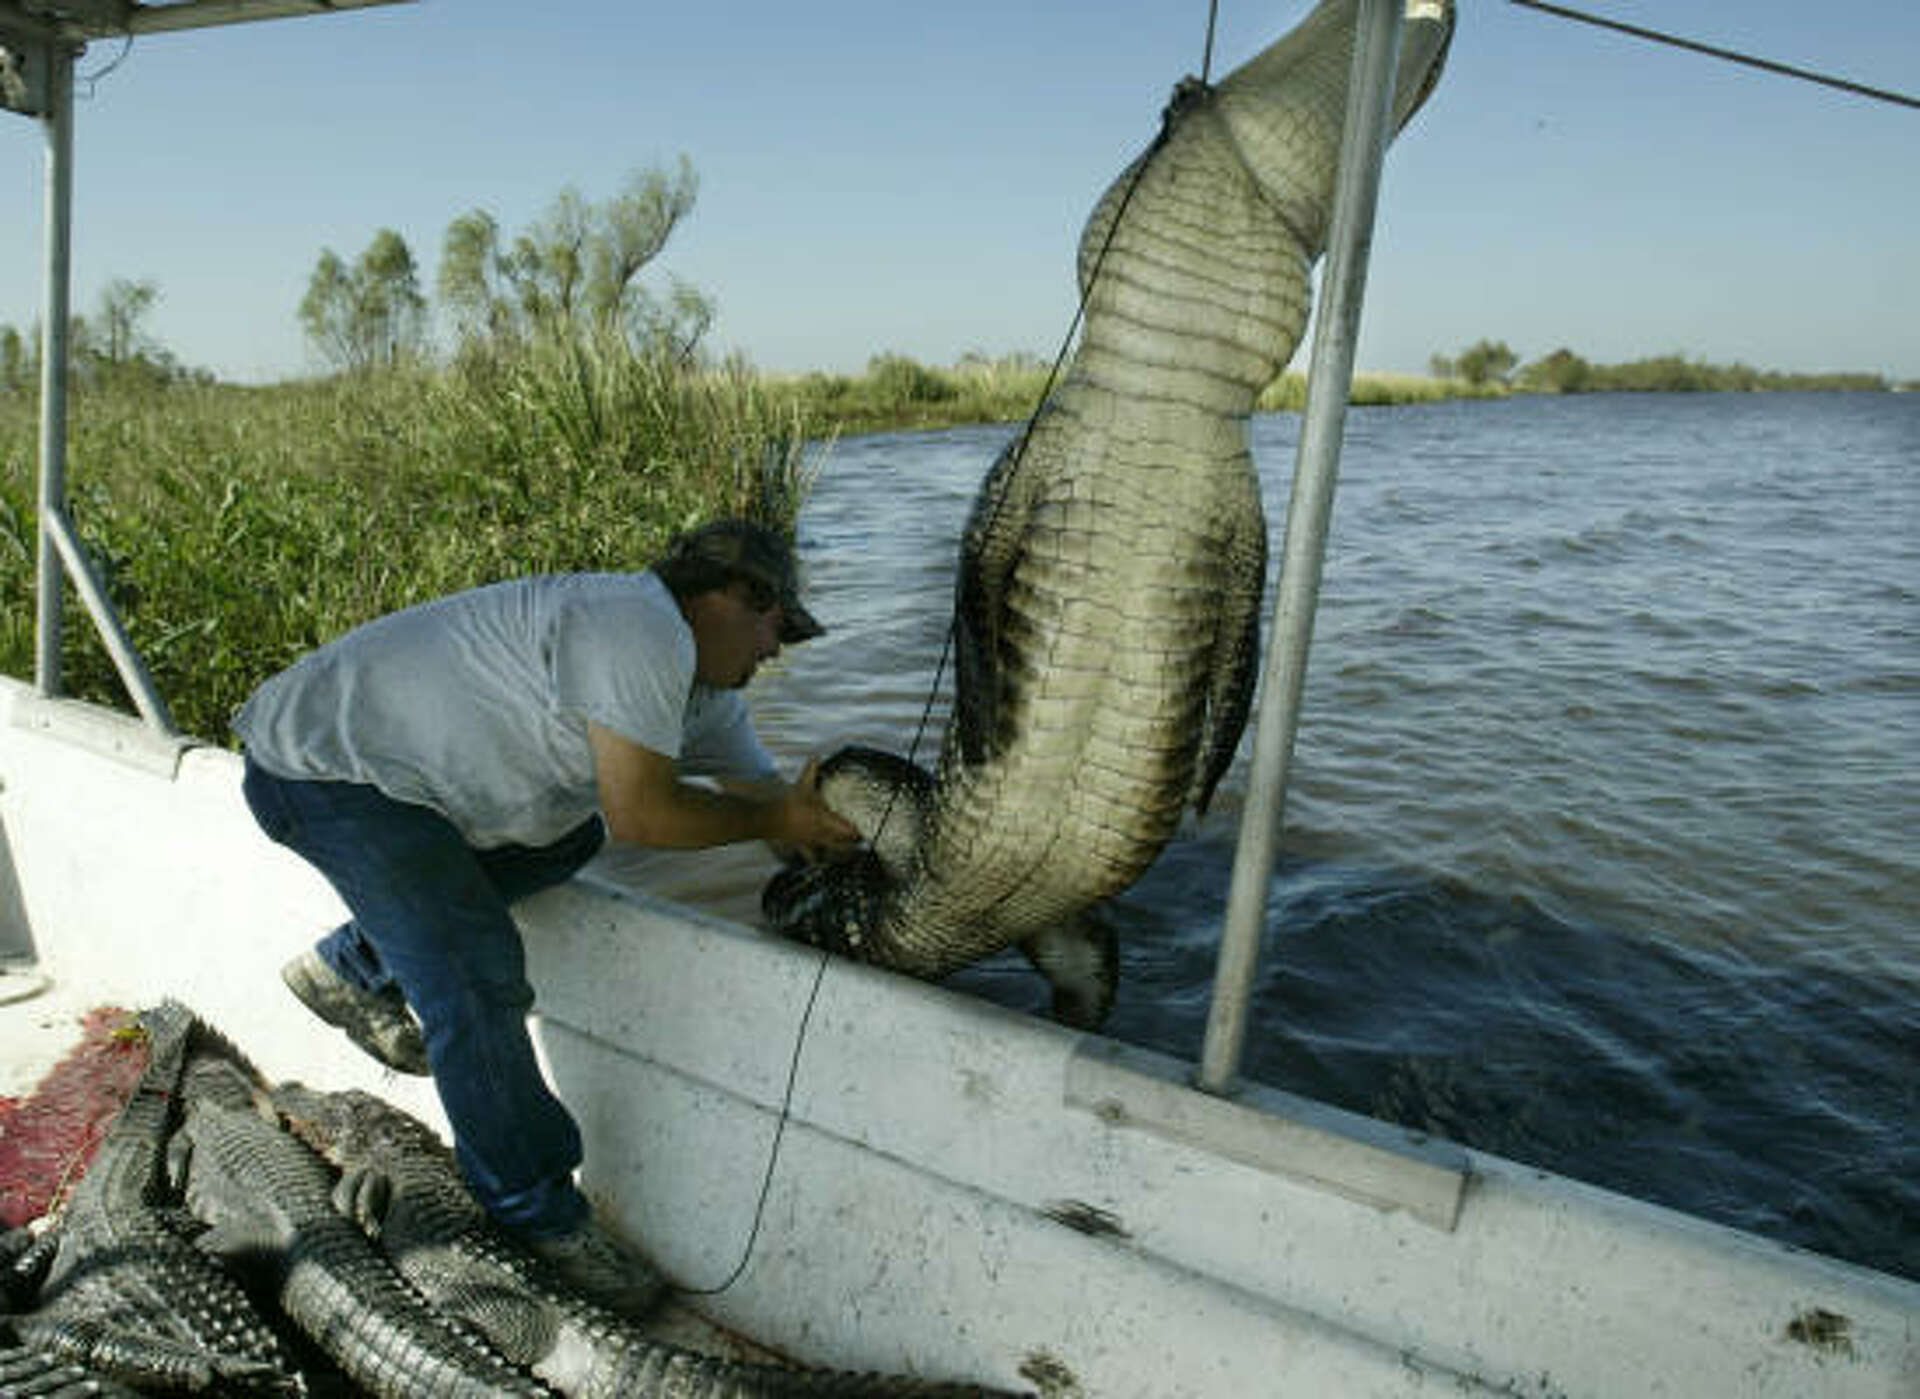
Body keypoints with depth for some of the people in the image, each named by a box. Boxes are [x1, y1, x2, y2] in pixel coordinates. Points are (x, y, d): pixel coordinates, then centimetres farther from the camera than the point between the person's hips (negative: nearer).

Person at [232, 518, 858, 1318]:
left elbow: (762, 788, 14)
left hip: (397, 757, 10)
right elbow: (640, 814, -25)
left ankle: (353, 966, 23)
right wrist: (773, 821, -13)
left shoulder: (704, 692, 8)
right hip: (322, 764, -10)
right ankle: (539, 1223, 0)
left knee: (571, 833, 15)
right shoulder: (639, 626, -24)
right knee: (475, 978, -14)